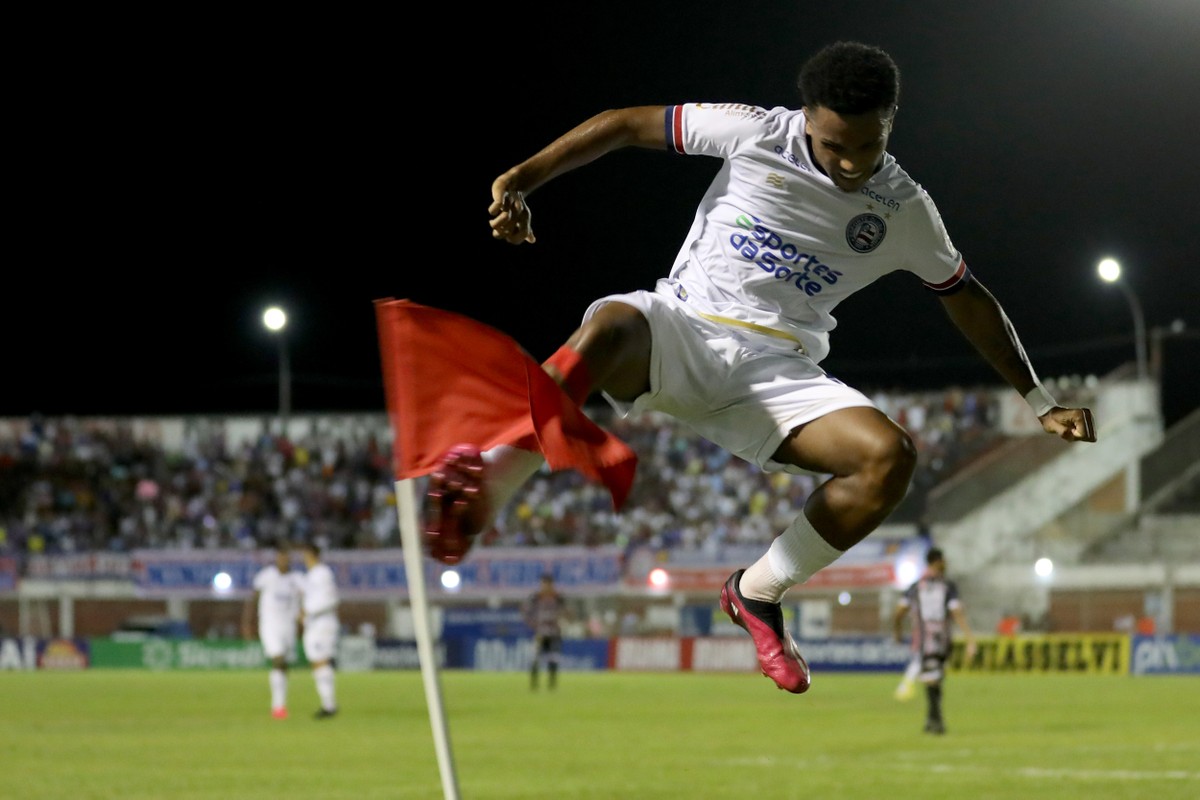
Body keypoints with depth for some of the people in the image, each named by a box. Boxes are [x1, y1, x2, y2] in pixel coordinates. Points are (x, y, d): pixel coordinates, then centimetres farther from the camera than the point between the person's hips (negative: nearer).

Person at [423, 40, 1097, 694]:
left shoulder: (907, 211, 8)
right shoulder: (757, 133, -1)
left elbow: (969, 299, 23)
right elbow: (627, 124, 5)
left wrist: (1041, 403, 24)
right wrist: (524, 178, -4)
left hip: (775, 373, 3)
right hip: (681, 327, -3)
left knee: (891, 457, -24)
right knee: (609, 326, -40)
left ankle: (758, 594, -4)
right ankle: (485, 492, -45)